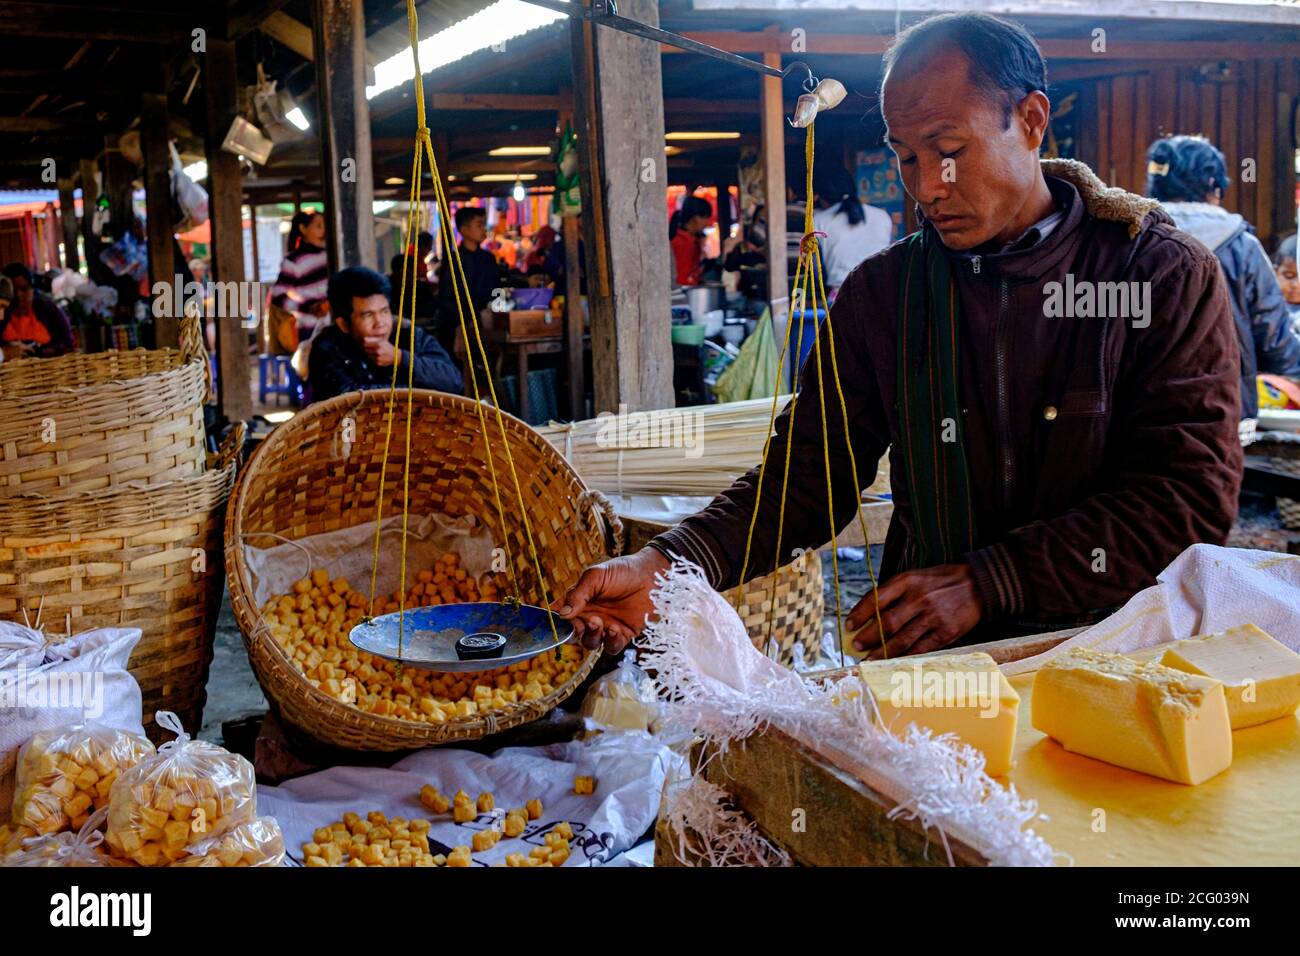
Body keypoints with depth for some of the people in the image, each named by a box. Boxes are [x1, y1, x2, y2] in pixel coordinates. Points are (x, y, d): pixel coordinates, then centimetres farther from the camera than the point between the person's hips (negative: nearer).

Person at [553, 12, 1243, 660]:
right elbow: (810, 469, 5)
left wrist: (984, 583, -19)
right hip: (927, 660, 2)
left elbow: (1192, 494, -9)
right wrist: (669, 565, -12)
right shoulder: (880, 292, 7)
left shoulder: (1167, 276, -2)